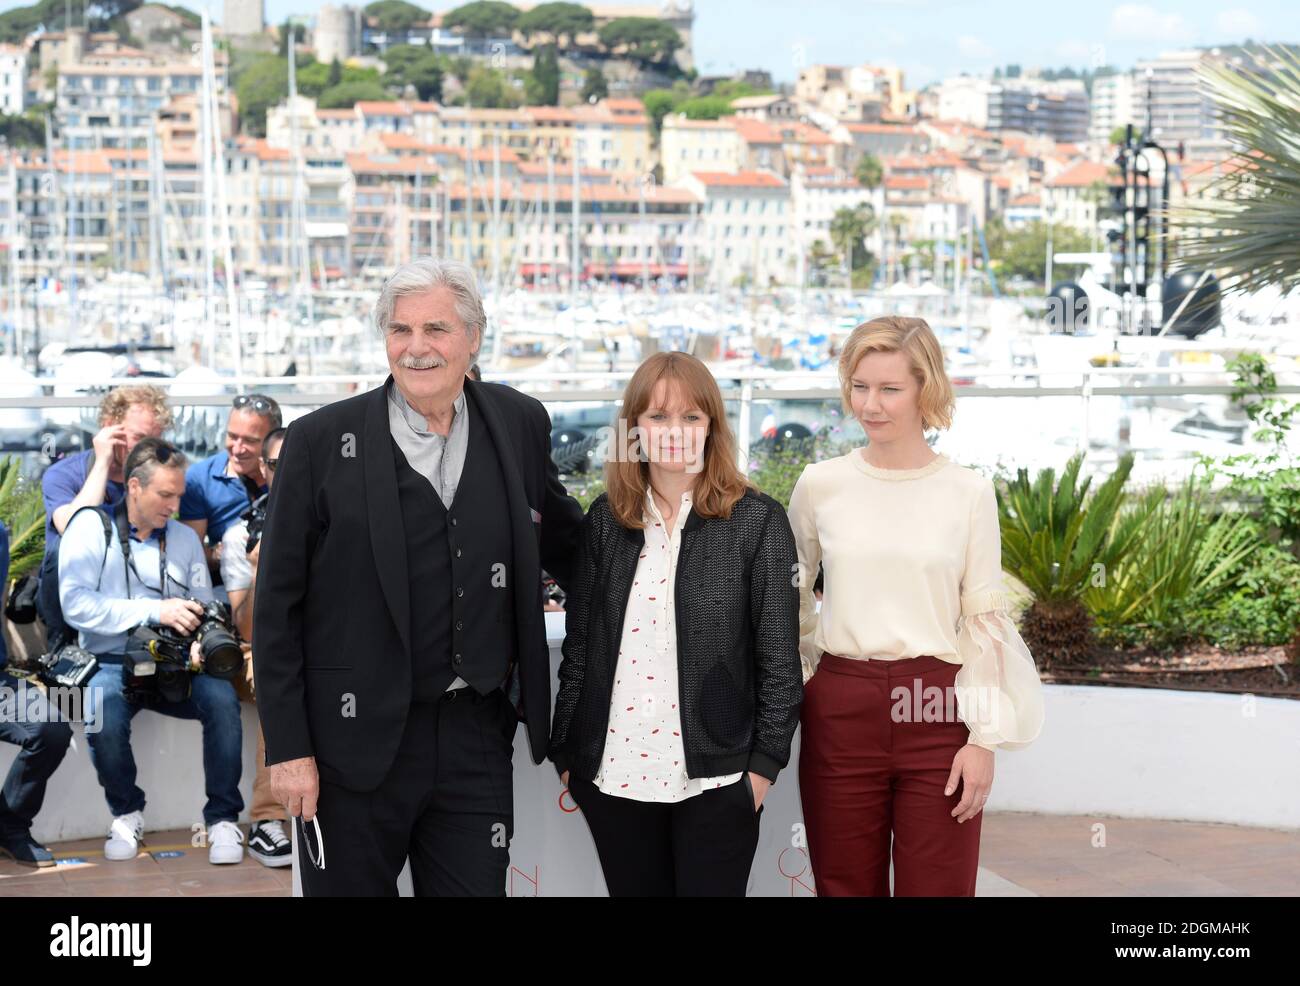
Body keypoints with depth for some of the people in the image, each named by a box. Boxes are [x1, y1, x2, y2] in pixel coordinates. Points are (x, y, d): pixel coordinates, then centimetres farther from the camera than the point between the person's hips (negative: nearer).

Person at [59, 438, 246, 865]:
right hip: (111, 664, -3)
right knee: (105, 721, -34)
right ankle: (126, 813, -3)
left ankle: (223, 818, -12)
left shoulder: (185, 538, 12)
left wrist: (203, 640, -15)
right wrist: (156, 611, -20)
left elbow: (204, 610, 10)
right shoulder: (91, 527, -2)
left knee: (222, 698, -28)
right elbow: (75, 604, -15)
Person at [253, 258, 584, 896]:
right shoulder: (321, 442, -4)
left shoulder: (519, 425, 5)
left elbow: (559, 537, 24)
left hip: (476, 740, 2)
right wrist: (287, 747, -6)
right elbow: (276, 604, -3)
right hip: (356, 741, -2)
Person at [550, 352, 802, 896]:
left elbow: (780, 656, -3)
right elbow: (579, 645, 10)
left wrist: (764, 762, -7)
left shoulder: (757, 519, -2)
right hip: (613, 771, 3)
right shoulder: (606, 518, 7)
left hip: (715, 777, -3)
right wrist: (566, 752, 8)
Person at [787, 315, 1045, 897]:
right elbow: (791, 593, 17)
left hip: (936, 713, -1)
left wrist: (984, 738, -3)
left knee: (938, 888, -1)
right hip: (839, 712, 1)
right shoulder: (820, 485, 3)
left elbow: (984, 620, 1)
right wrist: (807, 667, 10)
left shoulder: (968, 493, 0)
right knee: (845, 887, 7)